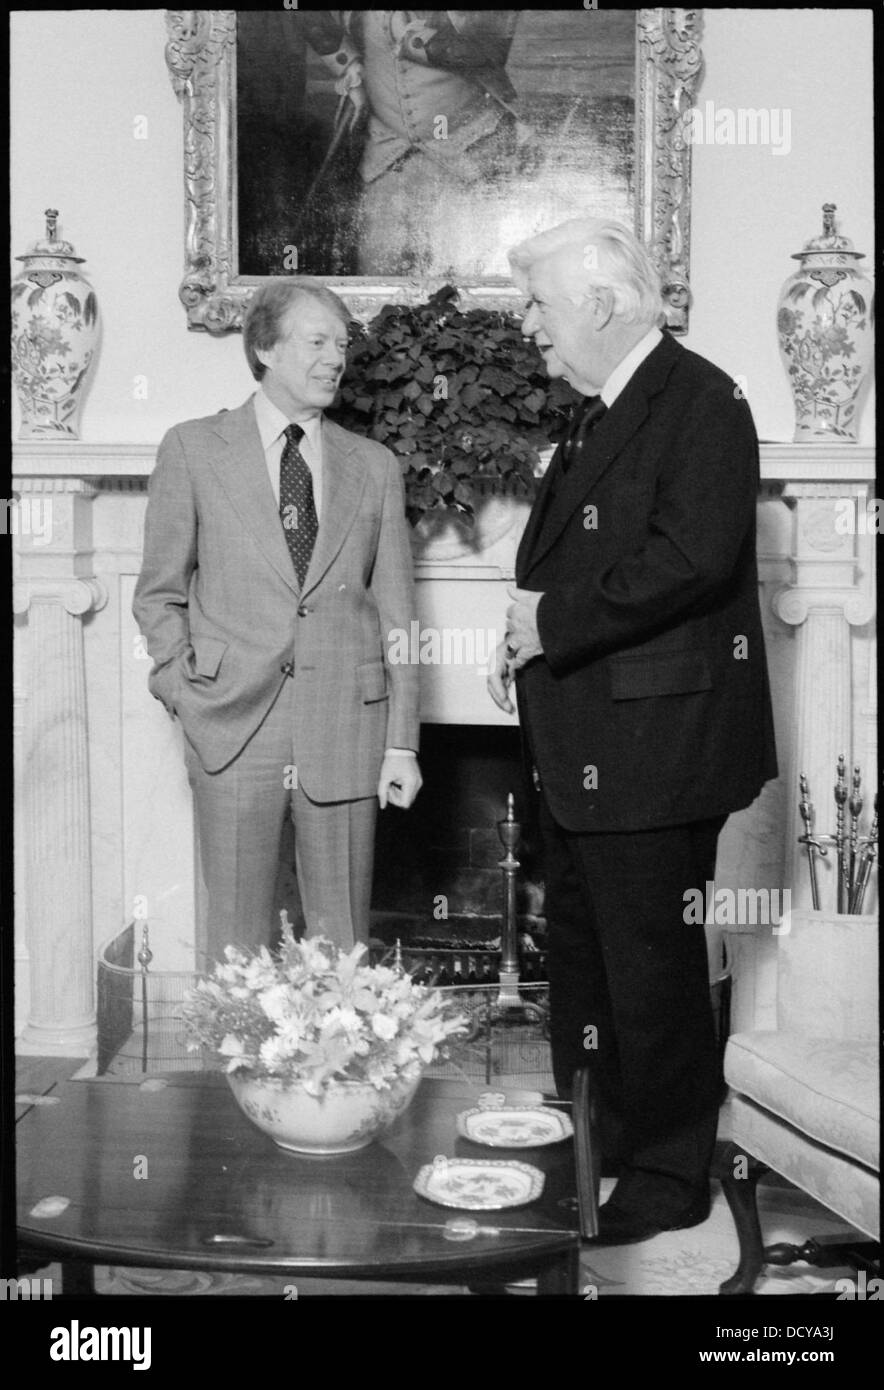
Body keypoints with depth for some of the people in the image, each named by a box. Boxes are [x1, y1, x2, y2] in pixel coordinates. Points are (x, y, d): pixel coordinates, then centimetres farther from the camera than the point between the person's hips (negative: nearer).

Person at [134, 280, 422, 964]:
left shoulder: (375, 466, 10)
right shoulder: (193, 449, 5)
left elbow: (396, 615, 8)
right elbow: (159, 595, 8)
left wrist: (402, 744, 2)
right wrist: (188, 695, -4)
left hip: (346, 732, 2)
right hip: (233, 731, -1)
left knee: (345, 945, 7)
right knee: (238, 945, 5)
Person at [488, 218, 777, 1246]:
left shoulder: (701, 402, -14)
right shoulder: (597, 415, 16)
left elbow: (692, 557, -27)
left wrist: (555, 621, -20)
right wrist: (527, 634, 4)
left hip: (651, 746, -10)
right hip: (581, 748, 10)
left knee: (650, 965, 1)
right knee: (581, 953, 19)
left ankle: (667, 1180, 17)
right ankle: (586, 1149, 35)